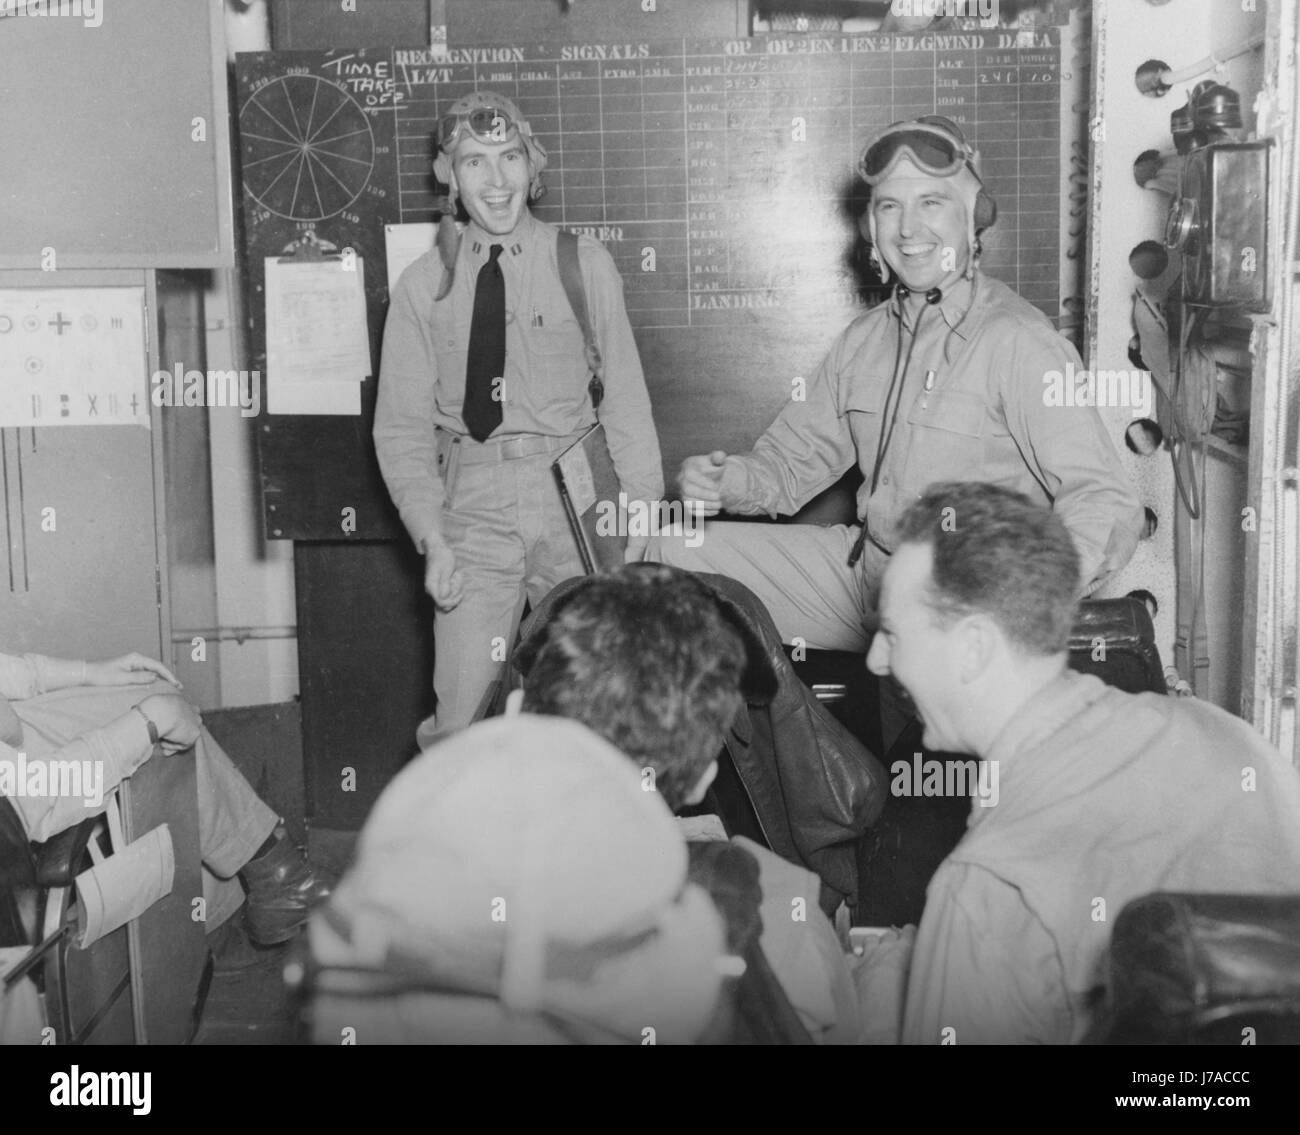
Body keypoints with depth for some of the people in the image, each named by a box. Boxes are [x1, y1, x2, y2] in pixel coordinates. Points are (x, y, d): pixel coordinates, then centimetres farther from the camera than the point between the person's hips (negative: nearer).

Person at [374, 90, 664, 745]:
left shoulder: (584, 265, 3)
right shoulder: (422, 286, 6)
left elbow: (624, 396, 1)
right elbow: (402, 427, 5)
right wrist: (432, 539, -8)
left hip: (573, 501, 0)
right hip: (473, 507, 1)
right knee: (460, 727, -3)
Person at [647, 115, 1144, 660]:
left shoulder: (1018, 342, -16)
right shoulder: (864, 338, 9)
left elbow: (1106, 506, -22)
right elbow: (794, 458, 16)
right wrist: (729, 479, -7)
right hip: (859, 566, 7)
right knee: (674, 552, 1)